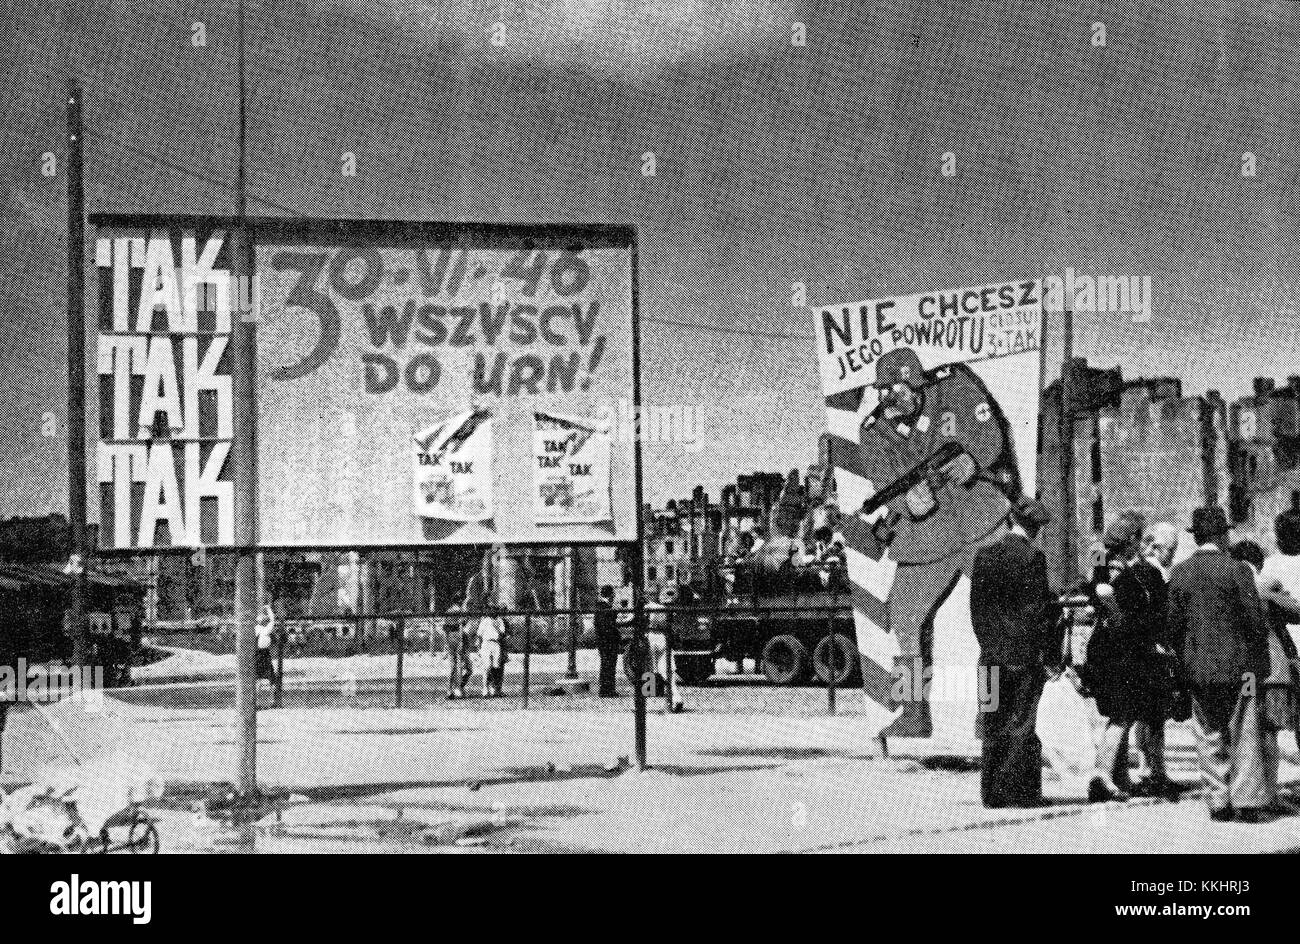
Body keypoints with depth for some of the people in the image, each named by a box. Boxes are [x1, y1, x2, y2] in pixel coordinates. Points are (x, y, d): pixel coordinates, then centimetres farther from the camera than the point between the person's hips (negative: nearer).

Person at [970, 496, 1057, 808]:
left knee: (993, 726, 9)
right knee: (1020, 725, 0)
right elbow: (1039, 607, -10)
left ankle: (992, 793, 12)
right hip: (1024, 653, -4)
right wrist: (1049, 650, -3)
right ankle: (1019, 792, 0)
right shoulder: (1032, 557, -10)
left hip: (991, 654, 4)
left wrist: (987, 642, 15)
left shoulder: (983, 556, 5)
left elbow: (977, 606, 9)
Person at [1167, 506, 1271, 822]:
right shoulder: (1237, 570, -10)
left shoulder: (1179, 573, 0)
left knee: (1210, 737, 11)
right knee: (1244, 734, 5)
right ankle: (1247, 802, 2)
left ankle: (1218, 802, 11)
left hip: (1198, 668, 3)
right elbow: (1255, 620, -9)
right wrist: (1259, 664, 1)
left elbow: (1173, 623, 3)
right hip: (1238, 665, -3)